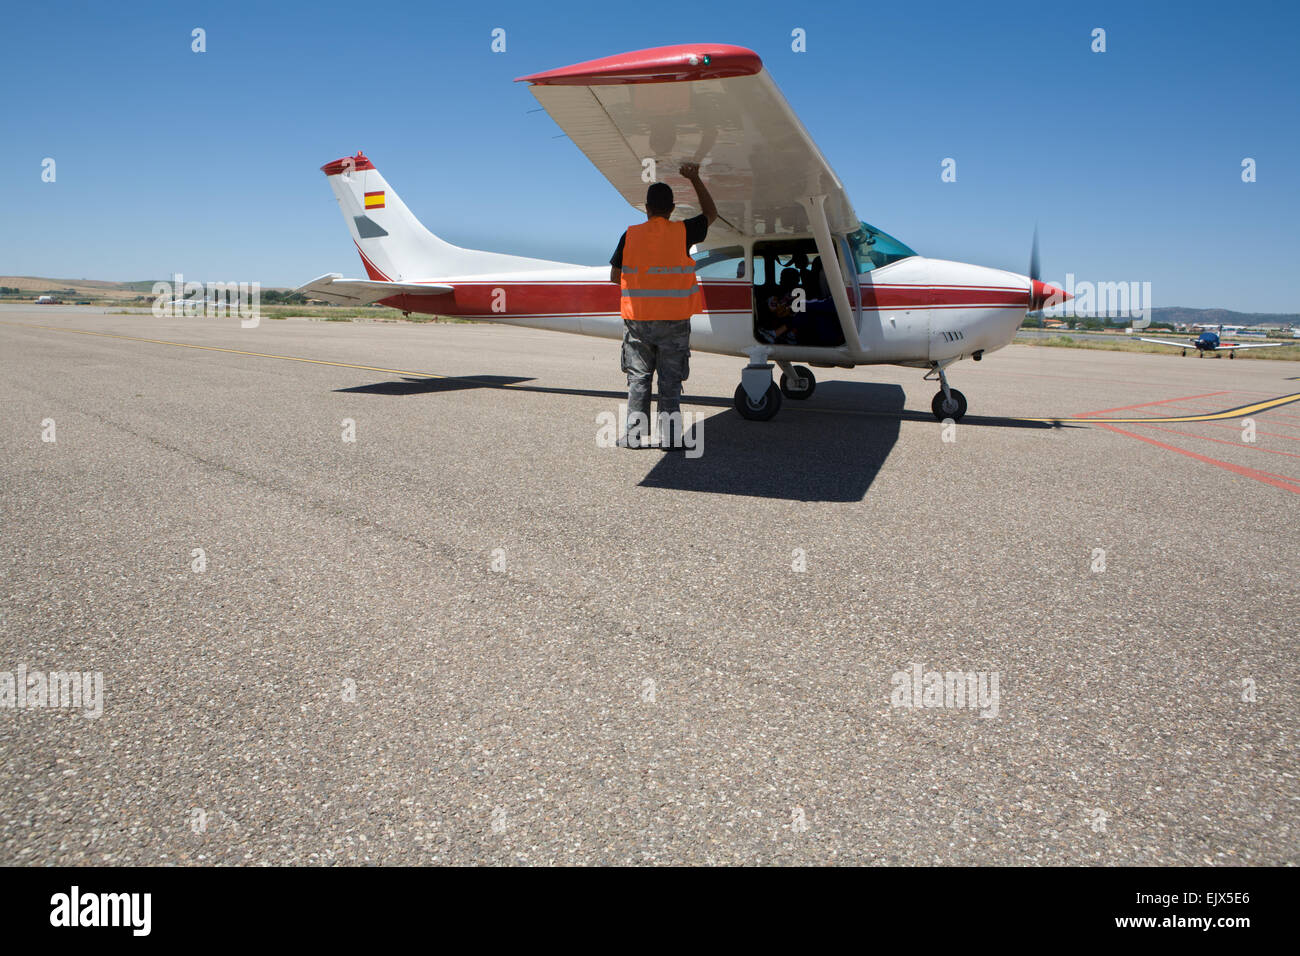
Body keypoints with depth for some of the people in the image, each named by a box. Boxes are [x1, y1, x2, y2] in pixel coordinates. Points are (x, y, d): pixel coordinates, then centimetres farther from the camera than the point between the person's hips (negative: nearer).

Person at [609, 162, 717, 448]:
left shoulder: (630, 235, -2)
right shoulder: (683, 232, -3)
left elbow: (615, 276, 4)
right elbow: (711, 214, 16)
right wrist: (695, 178, 20)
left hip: (638, 320, 1)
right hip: (675, 320, 0)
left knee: (639, 377, 8)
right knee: (670, 379, 6)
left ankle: (636, 434, 8)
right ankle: (671, 436, 7)